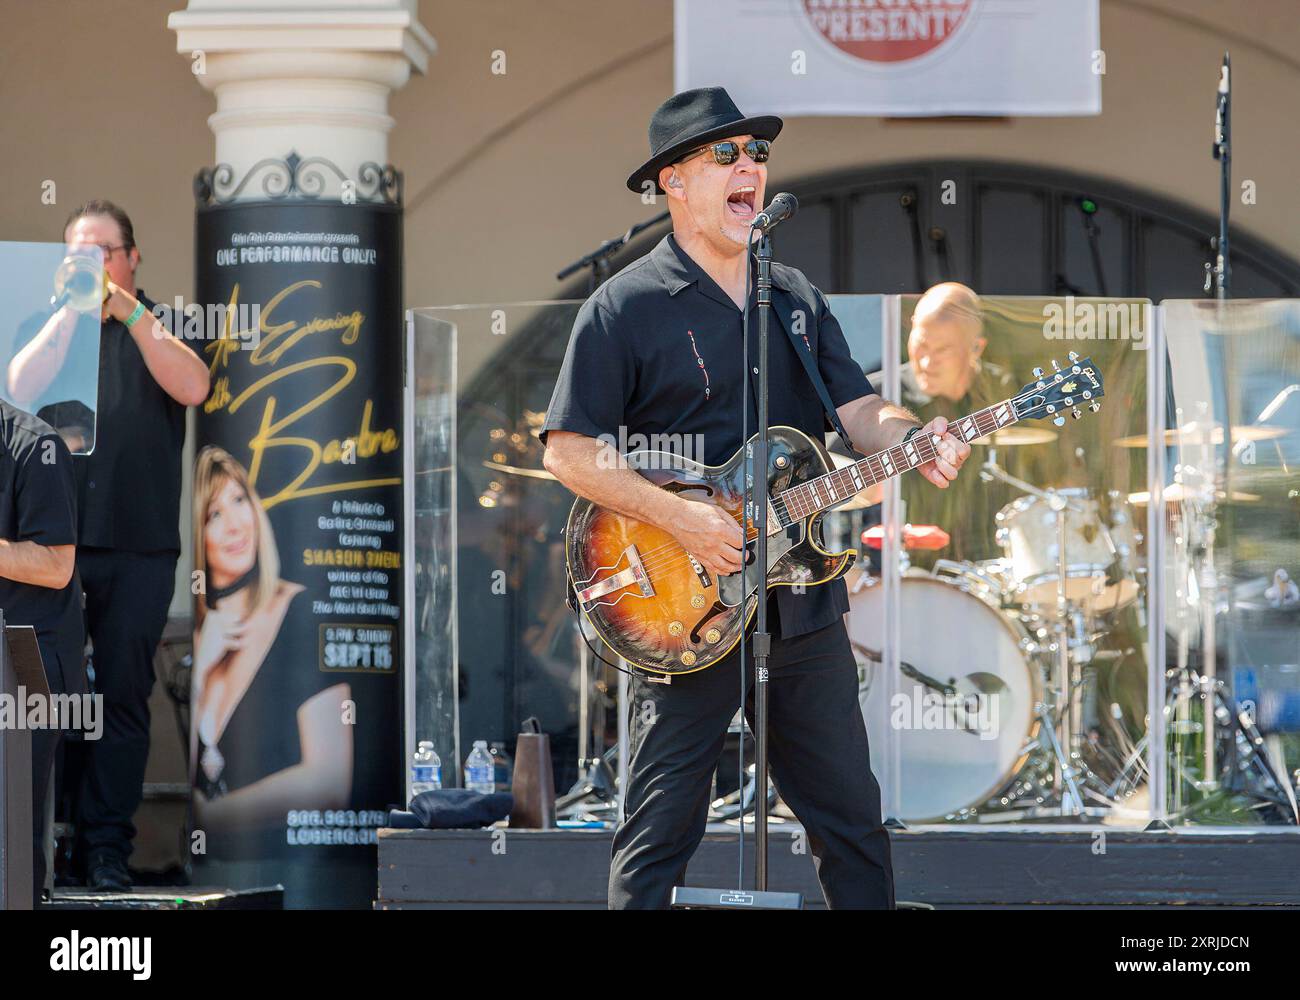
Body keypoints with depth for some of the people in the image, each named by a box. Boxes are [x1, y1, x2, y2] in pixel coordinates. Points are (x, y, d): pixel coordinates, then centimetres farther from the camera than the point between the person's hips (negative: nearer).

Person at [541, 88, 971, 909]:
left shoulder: (794, 296, 14)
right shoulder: (628, 307, -5)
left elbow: (855, 408, 10)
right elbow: (570, 448, -9)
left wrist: (912, 442, -13)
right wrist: (678, 517, -20)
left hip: (805, 601, 6)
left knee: (851, 815, 10)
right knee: (663, 825, -4)